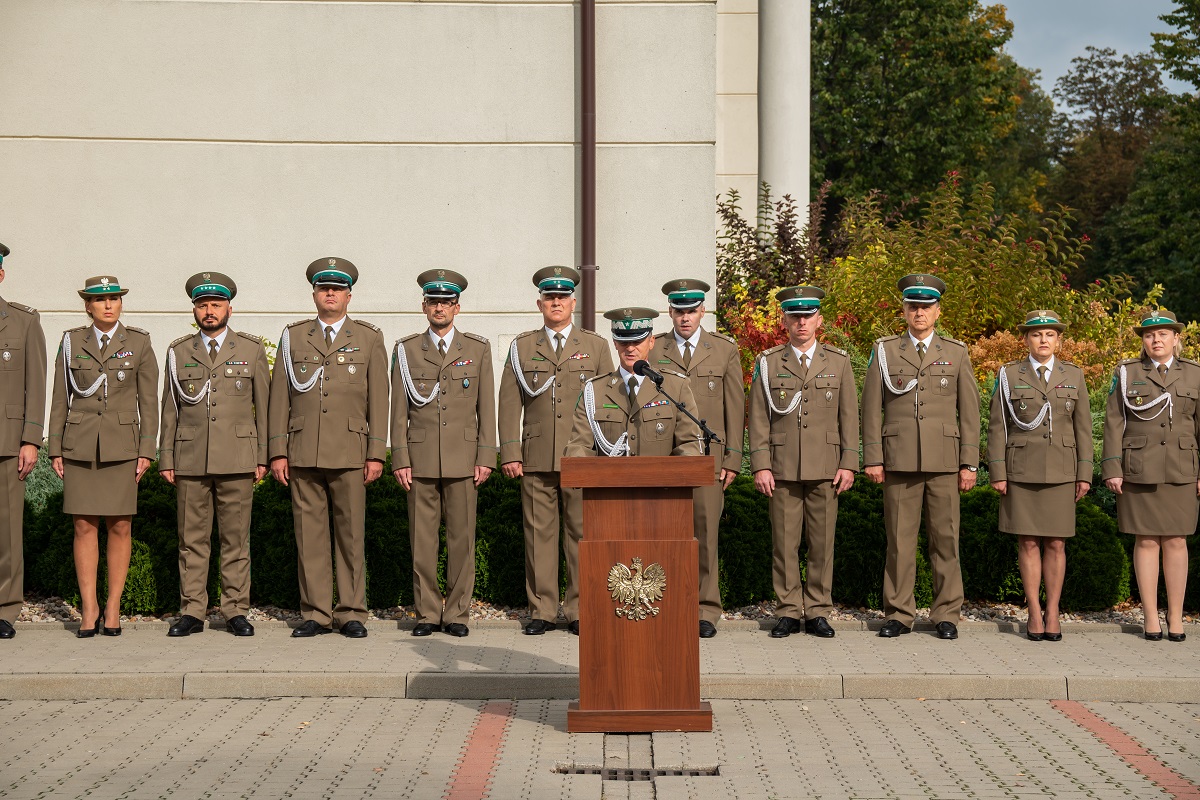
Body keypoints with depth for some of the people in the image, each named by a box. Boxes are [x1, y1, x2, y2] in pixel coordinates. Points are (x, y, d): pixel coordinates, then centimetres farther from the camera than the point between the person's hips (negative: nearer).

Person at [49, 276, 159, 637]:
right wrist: (55, 449, 2)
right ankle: (89, 609, 6)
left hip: (122, 445, -1)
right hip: (80, 445, 1)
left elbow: (148, 401, 2)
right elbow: (60, 399, 8)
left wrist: (146, 451, -4)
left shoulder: (139, 343, 4)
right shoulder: (72, 342, 6)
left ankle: (113, 608, 9)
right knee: (84, 527, 0)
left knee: (119, 527, 1)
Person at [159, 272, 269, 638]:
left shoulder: (252, 349, 9)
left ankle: (236, 611, 7)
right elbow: (170, 410, 13)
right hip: (190, 459, 1)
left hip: (237, 458, -1)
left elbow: (263, 405, 8)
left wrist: (263, 456, 2)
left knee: (236, 538, 1)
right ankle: (192, 612, 8)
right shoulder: (178, 351, 12)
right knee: (191, 539, 2)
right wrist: (165, 458, 6)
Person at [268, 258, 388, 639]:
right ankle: (315, 614, 8)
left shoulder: (369, 338, 9)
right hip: (303, 453, 1)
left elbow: (377, 399, 5)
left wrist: (376, 454, -2)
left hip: (349, 453, -1)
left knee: (351, 534, 0)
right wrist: (277, 452, 2)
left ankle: (351, 614, 7)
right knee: (309, 534, 2)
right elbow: (279, 398, 10)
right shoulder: (292, 337, 12)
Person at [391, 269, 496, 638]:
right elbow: (399, 410, 6)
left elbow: (486, 408, 6)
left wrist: (486, 457, -2)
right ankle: (427, 613, 9)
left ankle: (457, 614, 8)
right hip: (421, 458, 0)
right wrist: (400, 459, -2)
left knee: (462, 538, 1)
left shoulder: (478, 349, 8)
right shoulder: (406, 350, 8)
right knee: (422, 539, 1)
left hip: (463, 458, 0)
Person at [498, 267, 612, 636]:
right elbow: (509, 404, 8)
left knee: (582, 533, 0)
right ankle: (542, 611, 7)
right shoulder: (522, 347, 11)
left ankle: (581, 609, 8)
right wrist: (509, 453, -1)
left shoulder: (596, 346, 11)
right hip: (536, 458, 0)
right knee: (539, 534, 1)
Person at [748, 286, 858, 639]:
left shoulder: (838, 361, 9)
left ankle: (818, 612, 11)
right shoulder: (768, 363, 6)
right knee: (784, 543, 1)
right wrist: (760, 465, -4)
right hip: (783, 468, -1)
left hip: (825, 468, 1)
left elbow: (848, 416, 8)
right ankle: (788, 612, 9)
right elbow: (758, 419, 5)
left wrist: (848, 464, 0)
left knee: (822, 543, 3)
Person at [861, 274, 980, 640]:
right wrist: (872, 458, -1)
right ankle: (898, 614, 9)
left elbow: (969, 413, 8)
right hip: (899, 460, 0)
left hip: (944, 460, 0)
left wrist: (970, 463, 1)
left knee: (945, 538, 2)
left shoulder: (956, 353, 10)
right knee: (899, 539, 2)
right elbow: (872, 410, 6)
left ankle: (946, 614, 10)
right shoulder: (884, 351, 8)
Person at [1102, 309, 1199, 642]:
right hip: (1139, 471, -1)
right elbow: (1114, 423, 0)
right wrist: (1112, 469, -7)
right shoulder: (1127, 372, 2)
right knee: (1146, 541, 2)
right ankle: (1150, 617, 8)